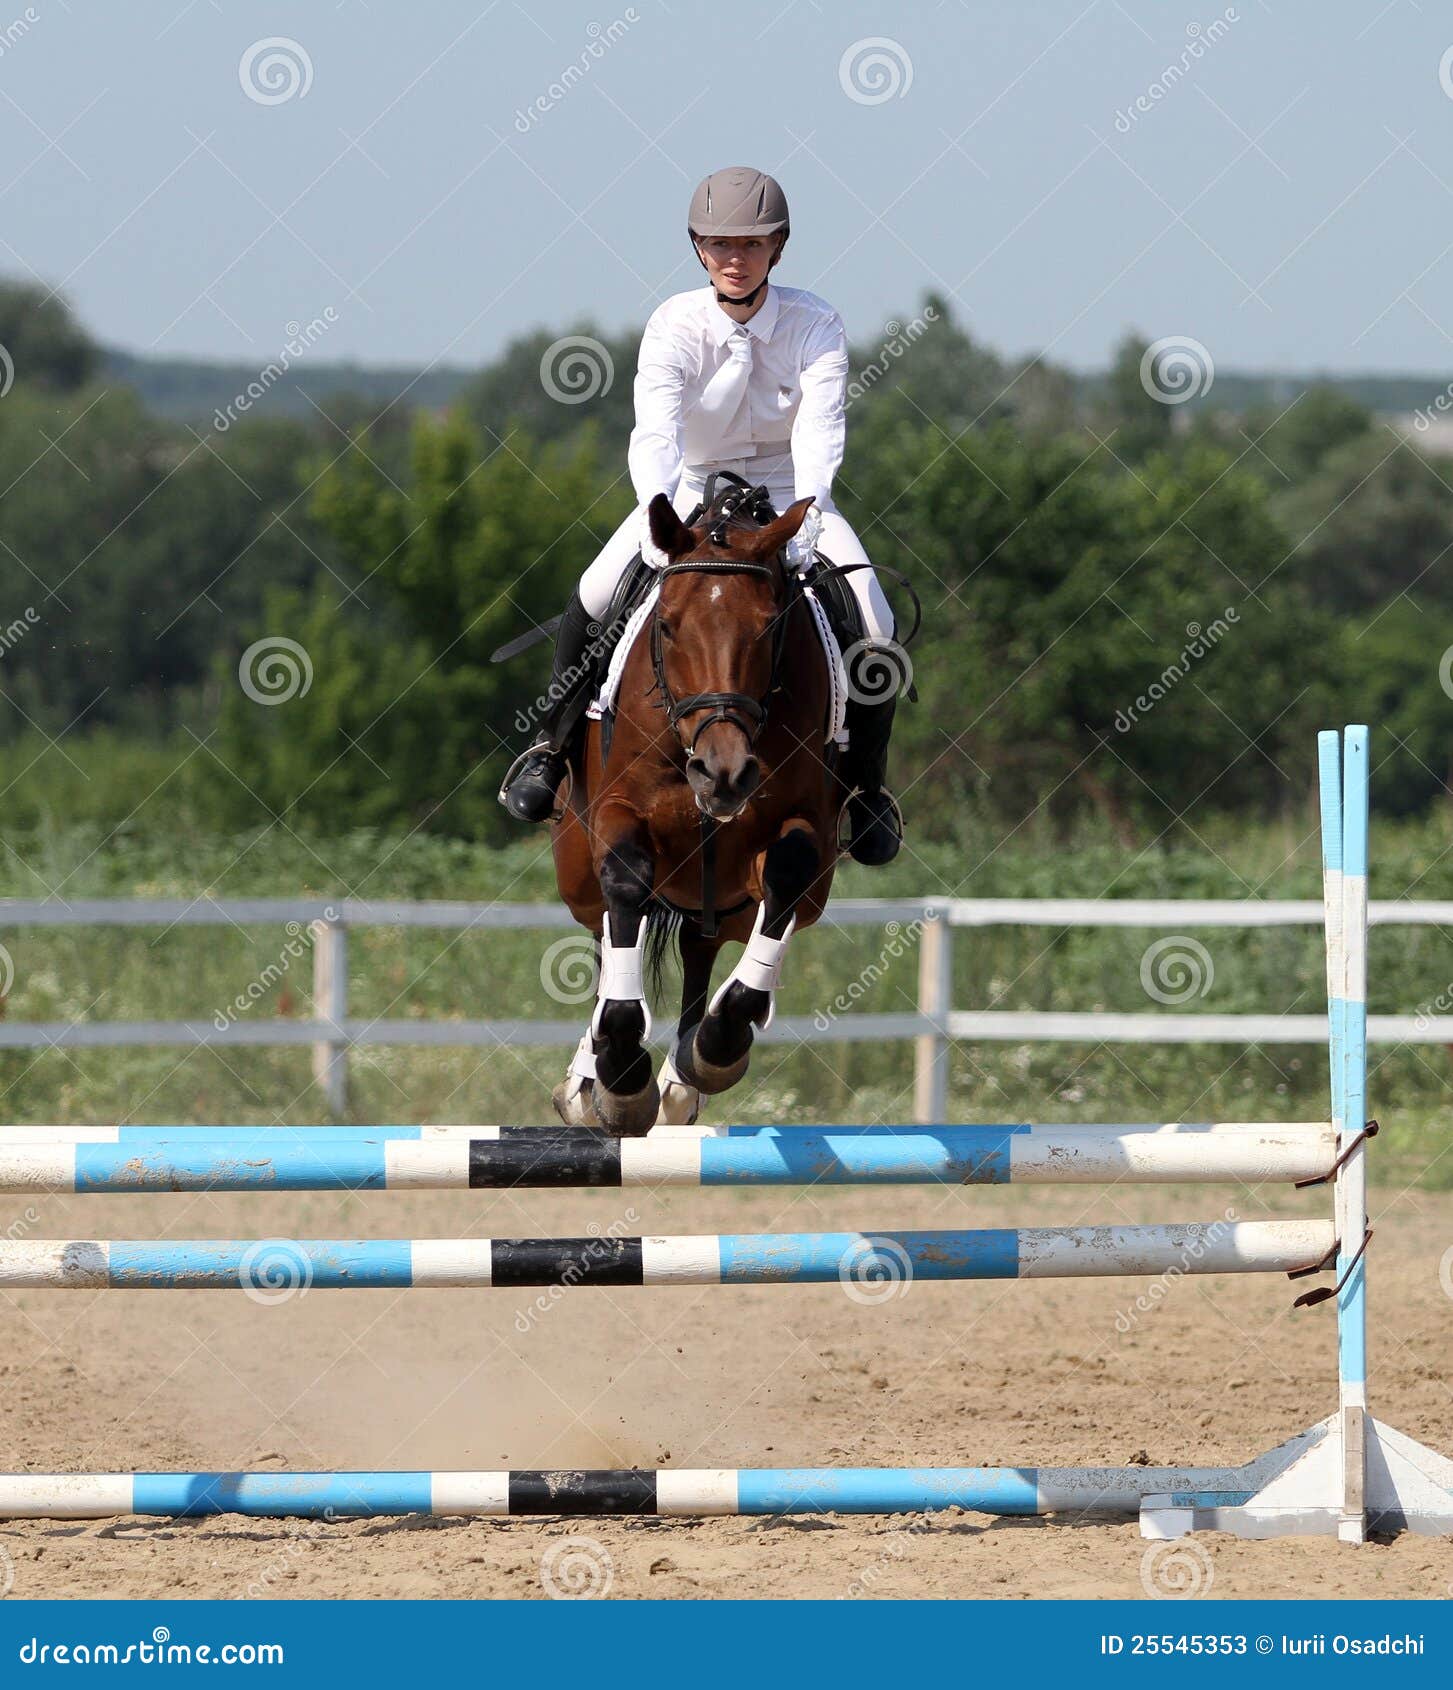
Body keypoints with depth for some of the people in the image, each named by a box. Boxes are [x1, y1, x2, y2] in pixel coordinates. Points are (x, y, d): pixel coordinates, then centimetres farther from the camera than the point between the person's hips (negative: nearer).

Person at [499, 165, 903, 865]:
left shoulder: (815, 324, -14)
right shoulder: (674, 326, -16)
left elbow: (820, 424, -28)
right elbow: (655, 429, -31)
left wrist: (807, 512, -47)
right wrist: (659, 518, -50)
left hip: (791, 496, 0)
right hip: (691, 490, 0)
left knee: (874, 630, -20)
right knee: (591, 601, -24)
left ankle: (865, 787, 4)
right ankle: (553, 747, 0)